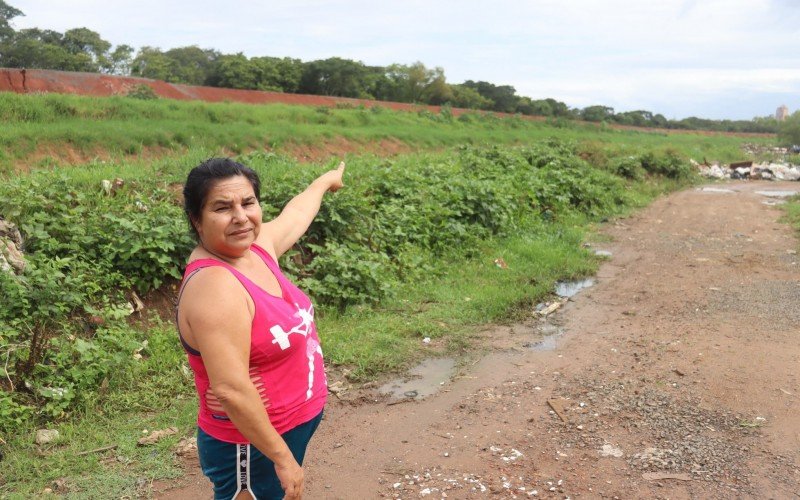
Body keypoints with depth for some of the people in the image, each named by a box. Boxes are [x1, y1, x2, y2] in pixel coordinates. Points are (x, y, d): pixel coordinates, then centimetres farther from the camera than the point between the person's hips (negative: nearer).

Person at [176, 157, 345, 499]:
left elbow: (296, 213, 19)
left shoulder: (256, 245, -2)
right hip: (252, 446, -9)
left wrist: (325, 181, 36)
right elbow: (231, 389, -31)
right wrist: (282, 456, -24)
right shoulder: (214, 285, -28)